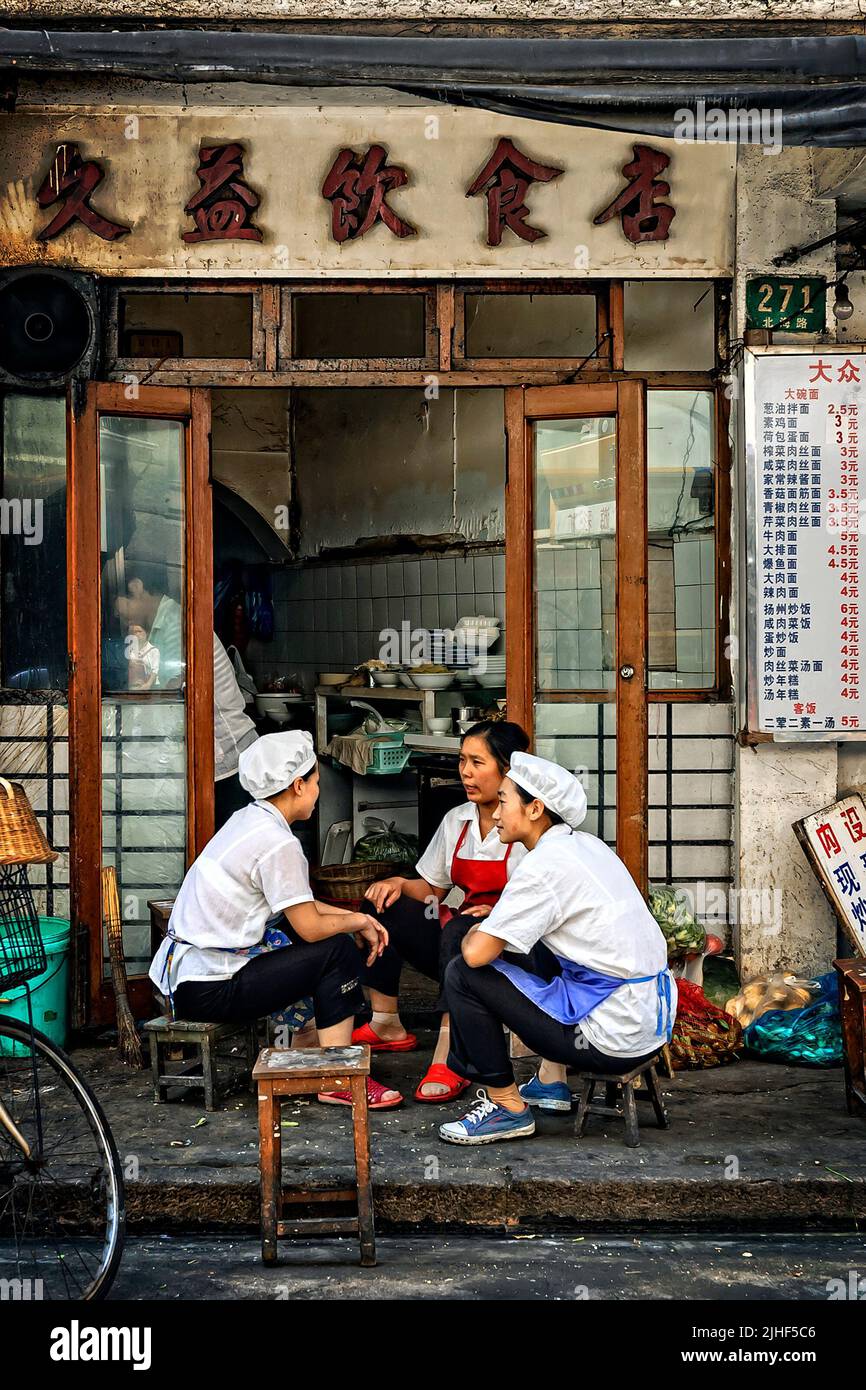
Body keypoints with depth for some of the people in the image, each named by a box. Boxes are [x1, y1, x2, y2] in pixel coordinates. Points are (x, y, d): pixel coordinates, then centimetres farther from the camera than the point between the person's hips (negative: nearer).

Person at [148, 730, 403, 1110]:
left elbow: (298, 906, 19)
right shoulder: (277, 844, -19)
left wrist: (356, 918, 13)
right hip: (209, 990, -10)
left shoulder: (247, 819, 11)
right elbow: (310, 927, -14)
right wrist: (358, 921, 4)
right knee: (338, 950, -8)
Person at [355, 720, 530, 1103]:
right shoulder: (456, 820, 11)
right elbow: (432, 890, 16)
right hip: (453, 944, 7)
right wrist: (400, 884, -4)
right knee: (382, 903, -9)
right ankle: (386, 1025, -6)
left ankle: (448, 1056, -39)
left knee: (459, 928, -37)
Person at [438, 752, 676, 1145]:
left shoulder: (544, 866, -16)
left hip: (614, 1037, -9)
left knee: (463, 974, -4)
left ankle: (507, 1106, 6)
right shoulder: (587, 845, 11)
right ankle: (551, 1082, 29)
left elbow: (476, 953, -17)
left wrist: (472, 936, 6)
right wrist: (495, 925, 17)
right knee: (525, 949, 29)